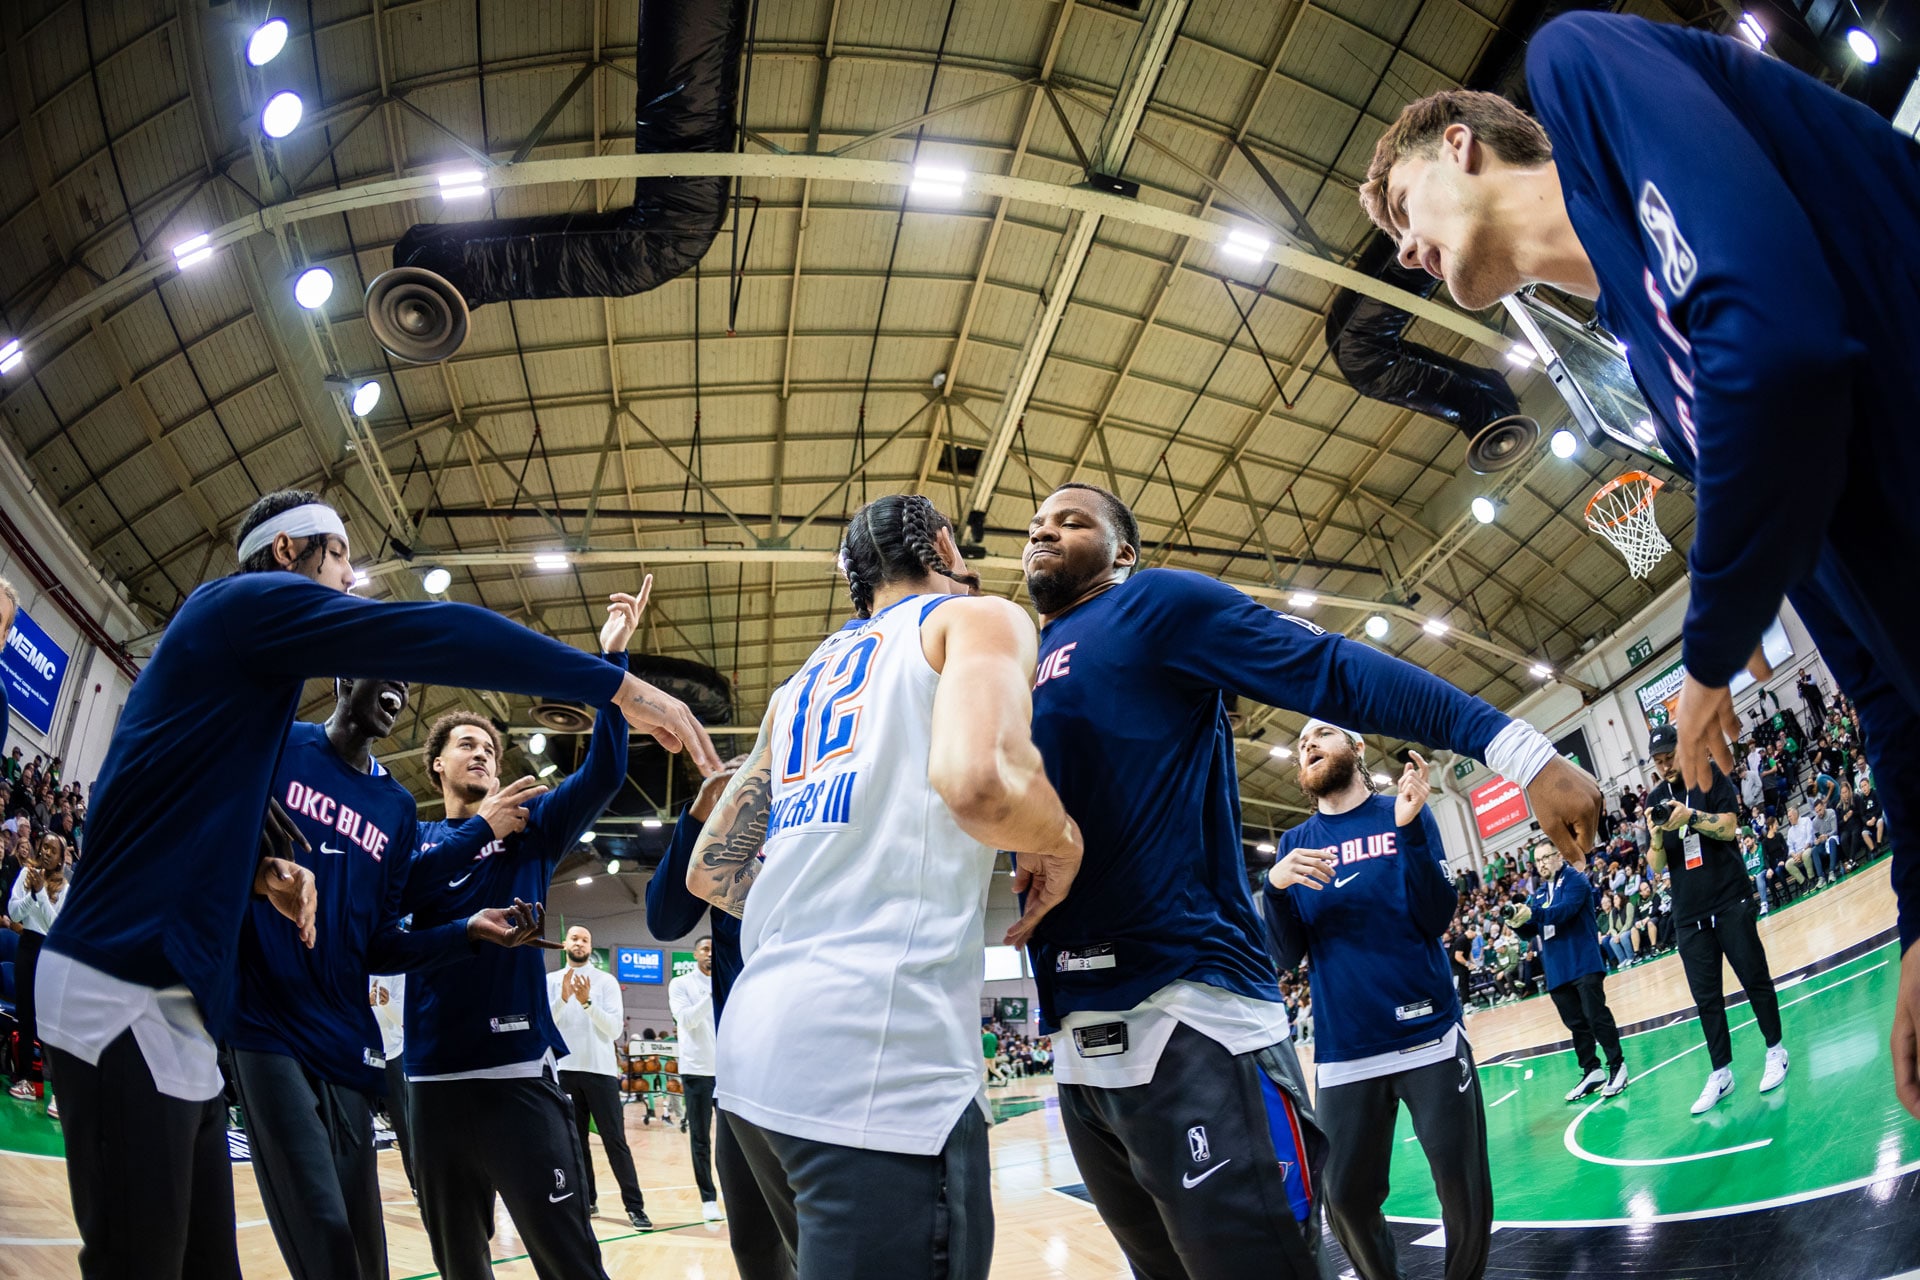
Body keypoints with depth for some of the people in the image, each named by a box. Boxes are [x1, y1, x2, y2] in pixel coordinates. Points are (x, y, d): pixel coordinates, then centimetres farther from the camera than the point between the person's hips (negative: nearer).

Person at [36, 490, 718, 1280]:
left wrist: (262, 869, 9)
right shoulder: (253, 597, -6)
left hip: (172, 1004, 10)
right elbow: (432, 634, -18)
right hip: (126, 989, -10)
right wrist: (619, 687, -19)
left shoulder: (227, 633, 22)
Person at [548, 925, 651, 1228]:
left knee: (615, 1141, -3)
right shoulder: (550, 981, 6)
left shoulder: (606, 981, 1)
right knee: (575, 1142, 8)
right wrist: (563, 999, -19)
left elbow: (615, 1028, -7)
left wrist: (587, 1003, -19)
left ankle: (635, 1206, -1)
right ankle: (586, 1201, 18)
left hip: (600, 1070, -2)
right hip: (565, 1070, 2)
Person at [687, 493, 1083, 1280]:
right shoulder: (979, 617, 4)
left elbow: (711, 870, 22)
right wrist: (1062, 844, 3)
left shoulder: (805, 679, 24)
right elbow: (978, 782, -17)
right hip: (875, 1052, -8)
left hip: (755, 1043, 8)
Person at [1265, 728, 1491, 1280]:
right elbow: (1288, 957, 3)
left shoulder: (1404, 814, 3)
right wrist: (1275, 887, -16)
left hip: (1429, 1036, -2)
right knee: (1346, 1199, 3)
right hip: (1344, 1051, 2)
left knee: (1465, 1193, 3)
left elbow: (1436, 919, -7)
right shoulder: (1295, 843, 8)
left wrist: (1410, 828, -20)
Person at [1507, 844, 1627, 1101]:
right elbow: (1530, 931, 14)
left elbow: (1567, 909, -21)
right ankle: (1592, 1071, 16)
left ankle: (1617, 1066, 3)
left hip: (1583, 963, -6)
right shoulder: (1539, 893, 17)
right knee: (1575, 1023, 9)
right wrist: (1518, 922, -10)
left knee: (1596, 1016, -8)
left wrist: (1532, 913, -33)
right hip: (1557, 970, 7)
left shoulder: (1574, 880, -3)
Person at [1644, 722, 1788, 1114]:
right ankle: (1721, 1073, 9)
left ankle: (1775, 1050, 22)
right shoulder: (1657, 799, 9)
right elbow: (1656, 865, 6)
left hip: (1730, 901, -3)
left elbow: (1729, 828, -11)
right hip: (1689, 913, 3)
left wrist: (1691, 816, -26)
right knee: (1706, 996, 3)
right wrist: (1657, 836, -15)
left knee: (1754, 978, 2)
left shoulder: (1711, 776, 0)